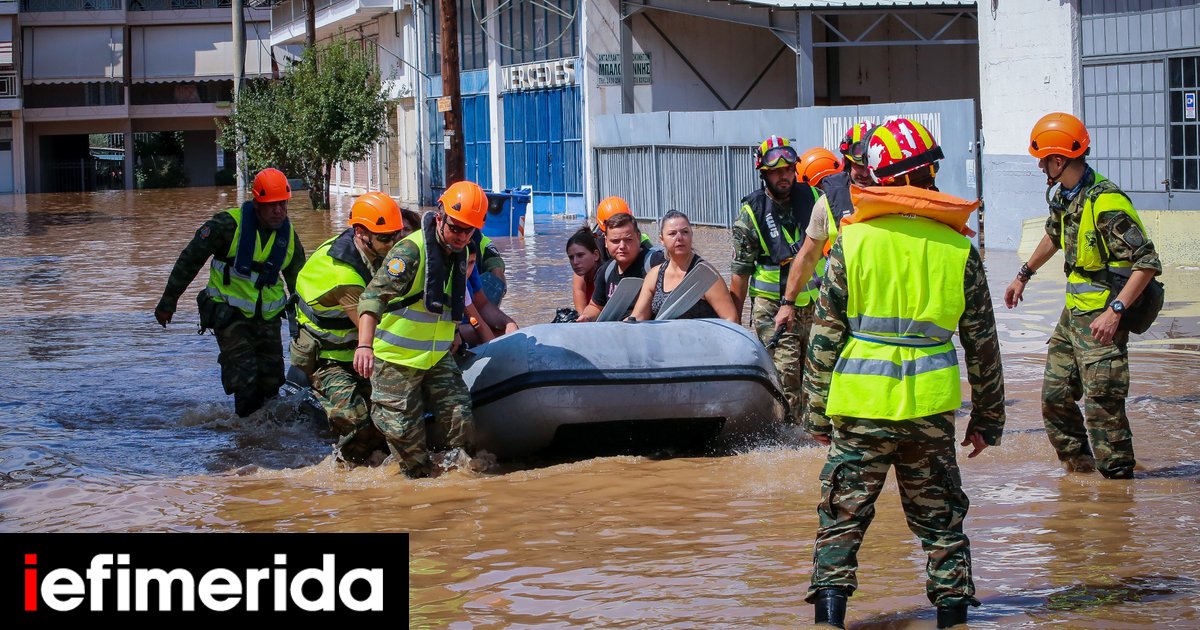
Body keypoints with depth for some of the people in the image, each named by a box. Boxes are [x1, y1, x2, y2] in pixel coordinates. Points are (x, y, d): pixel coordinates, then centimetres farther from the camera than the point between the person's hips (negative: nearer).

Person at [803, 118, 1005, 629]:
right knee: (938, 515, 15)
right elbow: (982, 342, 6)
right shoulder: (958, 248, 1)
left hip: (862, 405, -1)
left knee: (843, 512, 7)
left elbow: (825, 337, -2)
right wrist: (987, 418, 16)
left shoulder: (852, 243, -4)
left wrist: (818, 413, 7)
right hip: (931, 407, 2)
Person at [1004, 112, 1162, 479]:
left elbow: (1147, 264, -24)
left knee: (1102, 402, -10)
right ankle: (1080, 466, 29)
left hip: (1101, 318, -9)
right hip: (1073, 312, 9)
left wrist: (1115, 311, -31)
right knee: (1055, 396, 14)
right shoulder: (1063, 196, 7)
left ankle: (1118, 476, 0)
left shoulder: (1106, 203, -22)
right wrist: (1024, 275, 37)